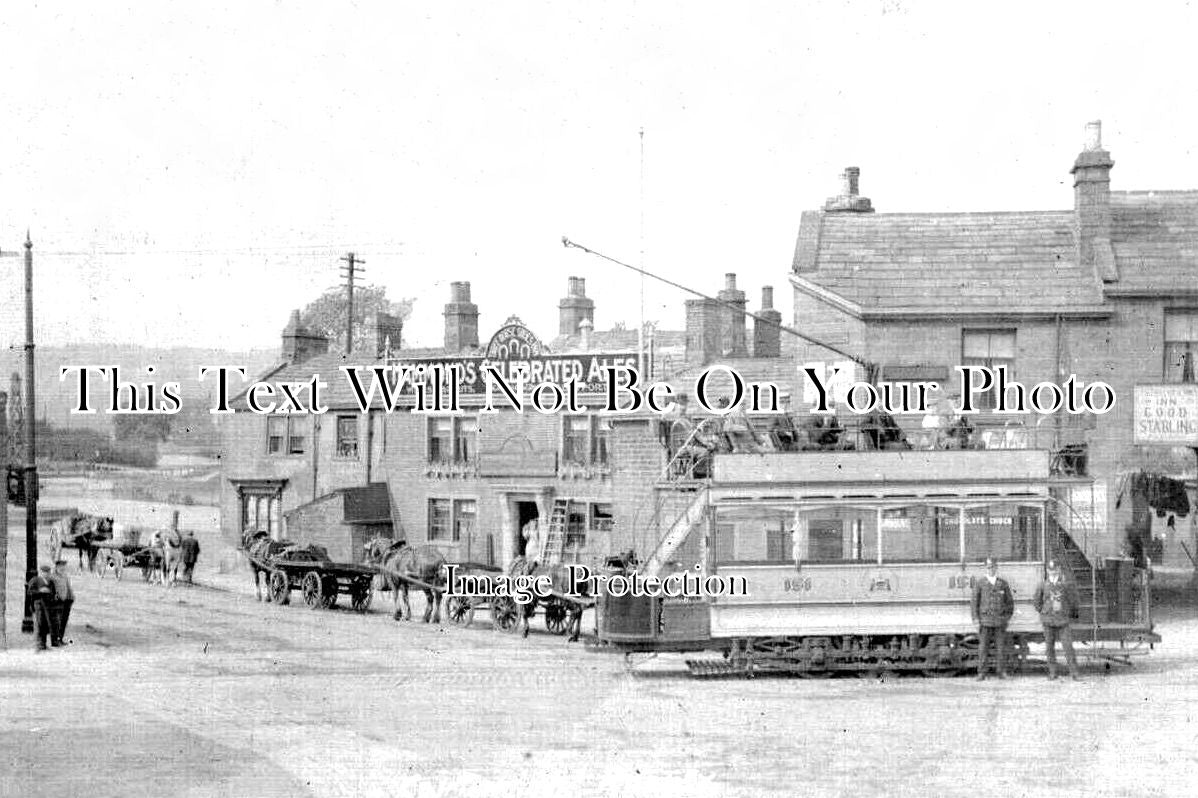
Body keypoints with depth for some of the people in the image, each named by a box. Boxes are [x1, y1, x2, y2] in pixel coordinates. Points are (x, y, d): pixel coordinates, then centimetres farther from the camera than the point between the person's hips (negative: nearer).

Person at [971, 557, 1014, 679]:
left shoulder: (1003, 583, 6)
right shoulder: (980, 583, 2)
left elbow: (1010, 601, 12)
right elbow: (974, 602, 2)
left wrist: (1008, 618, 3)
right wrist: (976, 620, -6)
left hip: (1000, 621, 1)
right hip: (985, 620, -1)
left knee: (1001, 647, 1)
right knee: (983, 647, -2)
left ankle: (1001, 672, 7)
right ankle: (981, 673, 0)